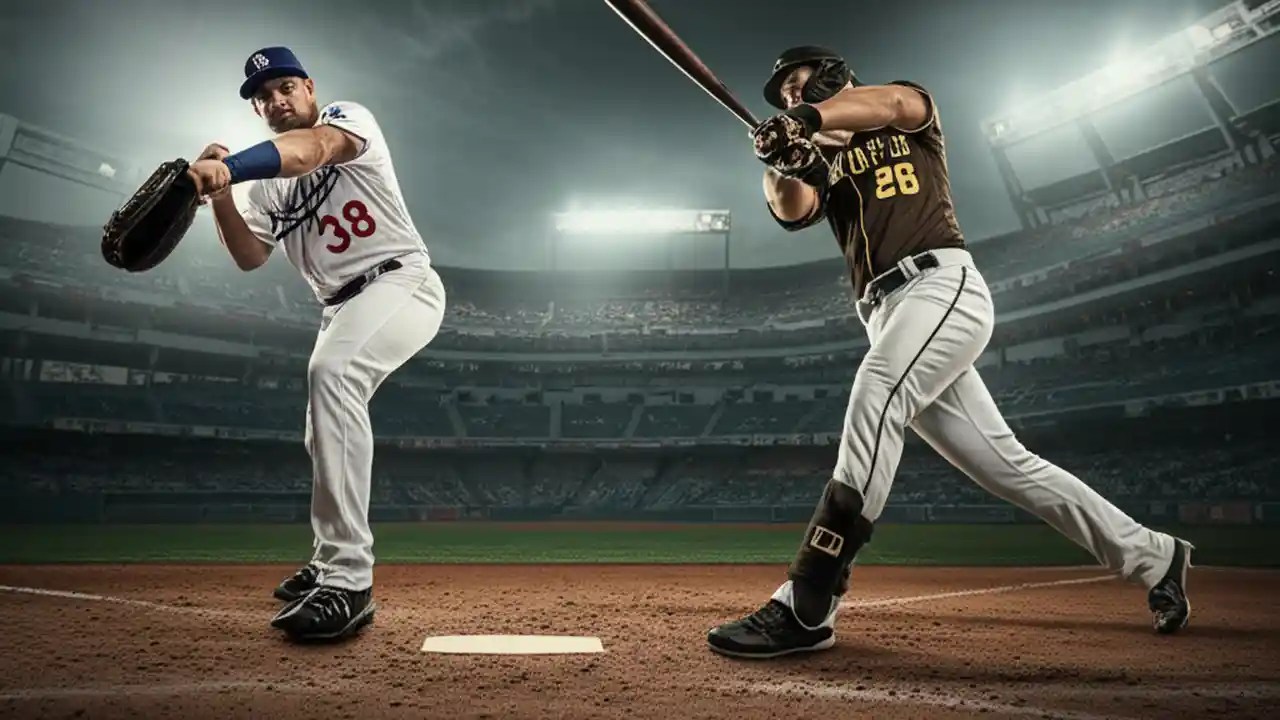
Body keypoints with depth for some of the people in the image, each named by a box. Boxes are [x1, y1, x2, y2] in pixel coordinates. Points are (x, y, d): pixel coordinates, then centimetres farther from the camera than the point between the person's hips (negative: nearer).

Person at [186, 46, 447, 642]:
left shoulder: (349, 118, -3)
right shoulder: (266, 179, 15)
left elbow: (312, 148, -28)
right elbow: (249, 257, 2)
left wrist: (229, 166, -45)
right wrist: (220, 191, -15)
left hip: (401, 281, -8)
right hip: (341, 306, 9)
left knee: (331, 371, -34)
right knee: (325, 436, 15)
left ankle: (346, 584, -38)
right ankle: (331, 565, 36)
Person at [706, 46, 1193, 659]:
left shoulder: (913, 122, 16)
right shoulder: (822, 165, 24)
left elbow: (893, 101, -10)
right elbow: (791, 210, 0)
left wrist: (813, 117, -26)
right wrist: (780, 163, -22)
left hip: (942, 284, -6)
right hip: (889, 320, 6)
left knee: (874, 400, -30)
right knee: (1005, 464, 5)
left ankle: (803, 610, -34)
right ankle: (1152, 556, 22)